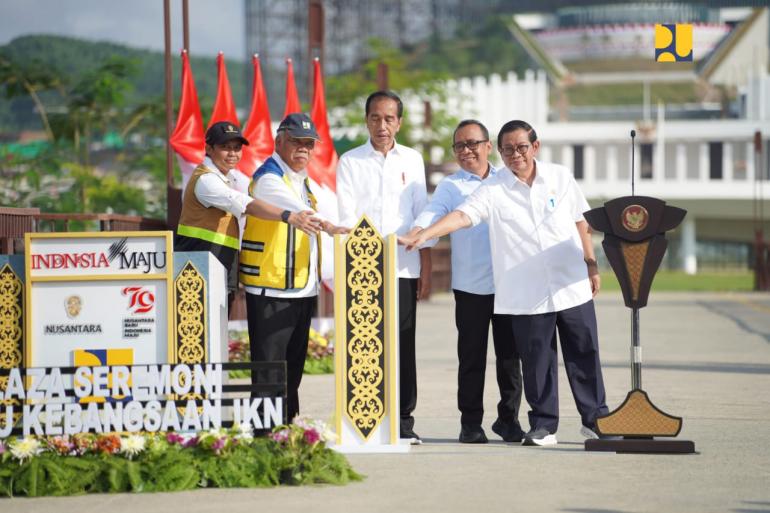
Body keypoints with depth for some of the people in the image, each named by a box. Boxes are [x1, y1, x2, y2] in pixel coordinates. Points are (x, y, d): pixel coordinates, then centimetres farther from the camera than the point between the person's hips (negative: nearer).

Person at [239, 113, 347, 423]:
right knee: (269, 364, -9)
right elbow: (296, 210, -30)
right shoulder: (269, 178, -11)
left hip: (302, 289, 9)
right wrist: (327, 225, -46)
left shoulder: (300, 179, 19)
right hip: (272, 289, -9)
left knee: (293, 365, 12)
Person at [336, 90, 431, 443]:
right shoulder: (350, 162, 6)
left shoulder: (412, 160, 12)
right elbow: (346, 219, 2)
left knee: (403, 345, 1)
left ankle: (403, 420, 7)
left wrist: (426, 269, 7)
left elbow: (422, 216, 12)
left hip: (404, 268, 2)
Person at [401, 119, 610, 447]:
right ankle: (543, 425, 12)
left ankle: (595, 418, 18)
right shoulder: (493, 190, -3)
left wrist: (591, 265, 14)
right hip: (527, 295, -2)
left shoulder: (560, 177, 6)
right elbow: (461, 215, -14)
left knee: (584, 355, 7)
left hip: (572, 288, 2)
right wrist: (423, 235, -28)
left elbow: (579, 222, 14)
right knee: (536, 362, 2)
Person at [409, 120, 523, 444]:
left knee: (509, 355, 6)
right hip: (470, 284, -2)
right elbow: (432, 214, -12)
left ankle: (508, 418, 16)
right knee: (472, 357, 3)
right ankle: (471, 423, 9)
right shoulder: (451, 186, 3)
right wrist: (413, 234, -31)